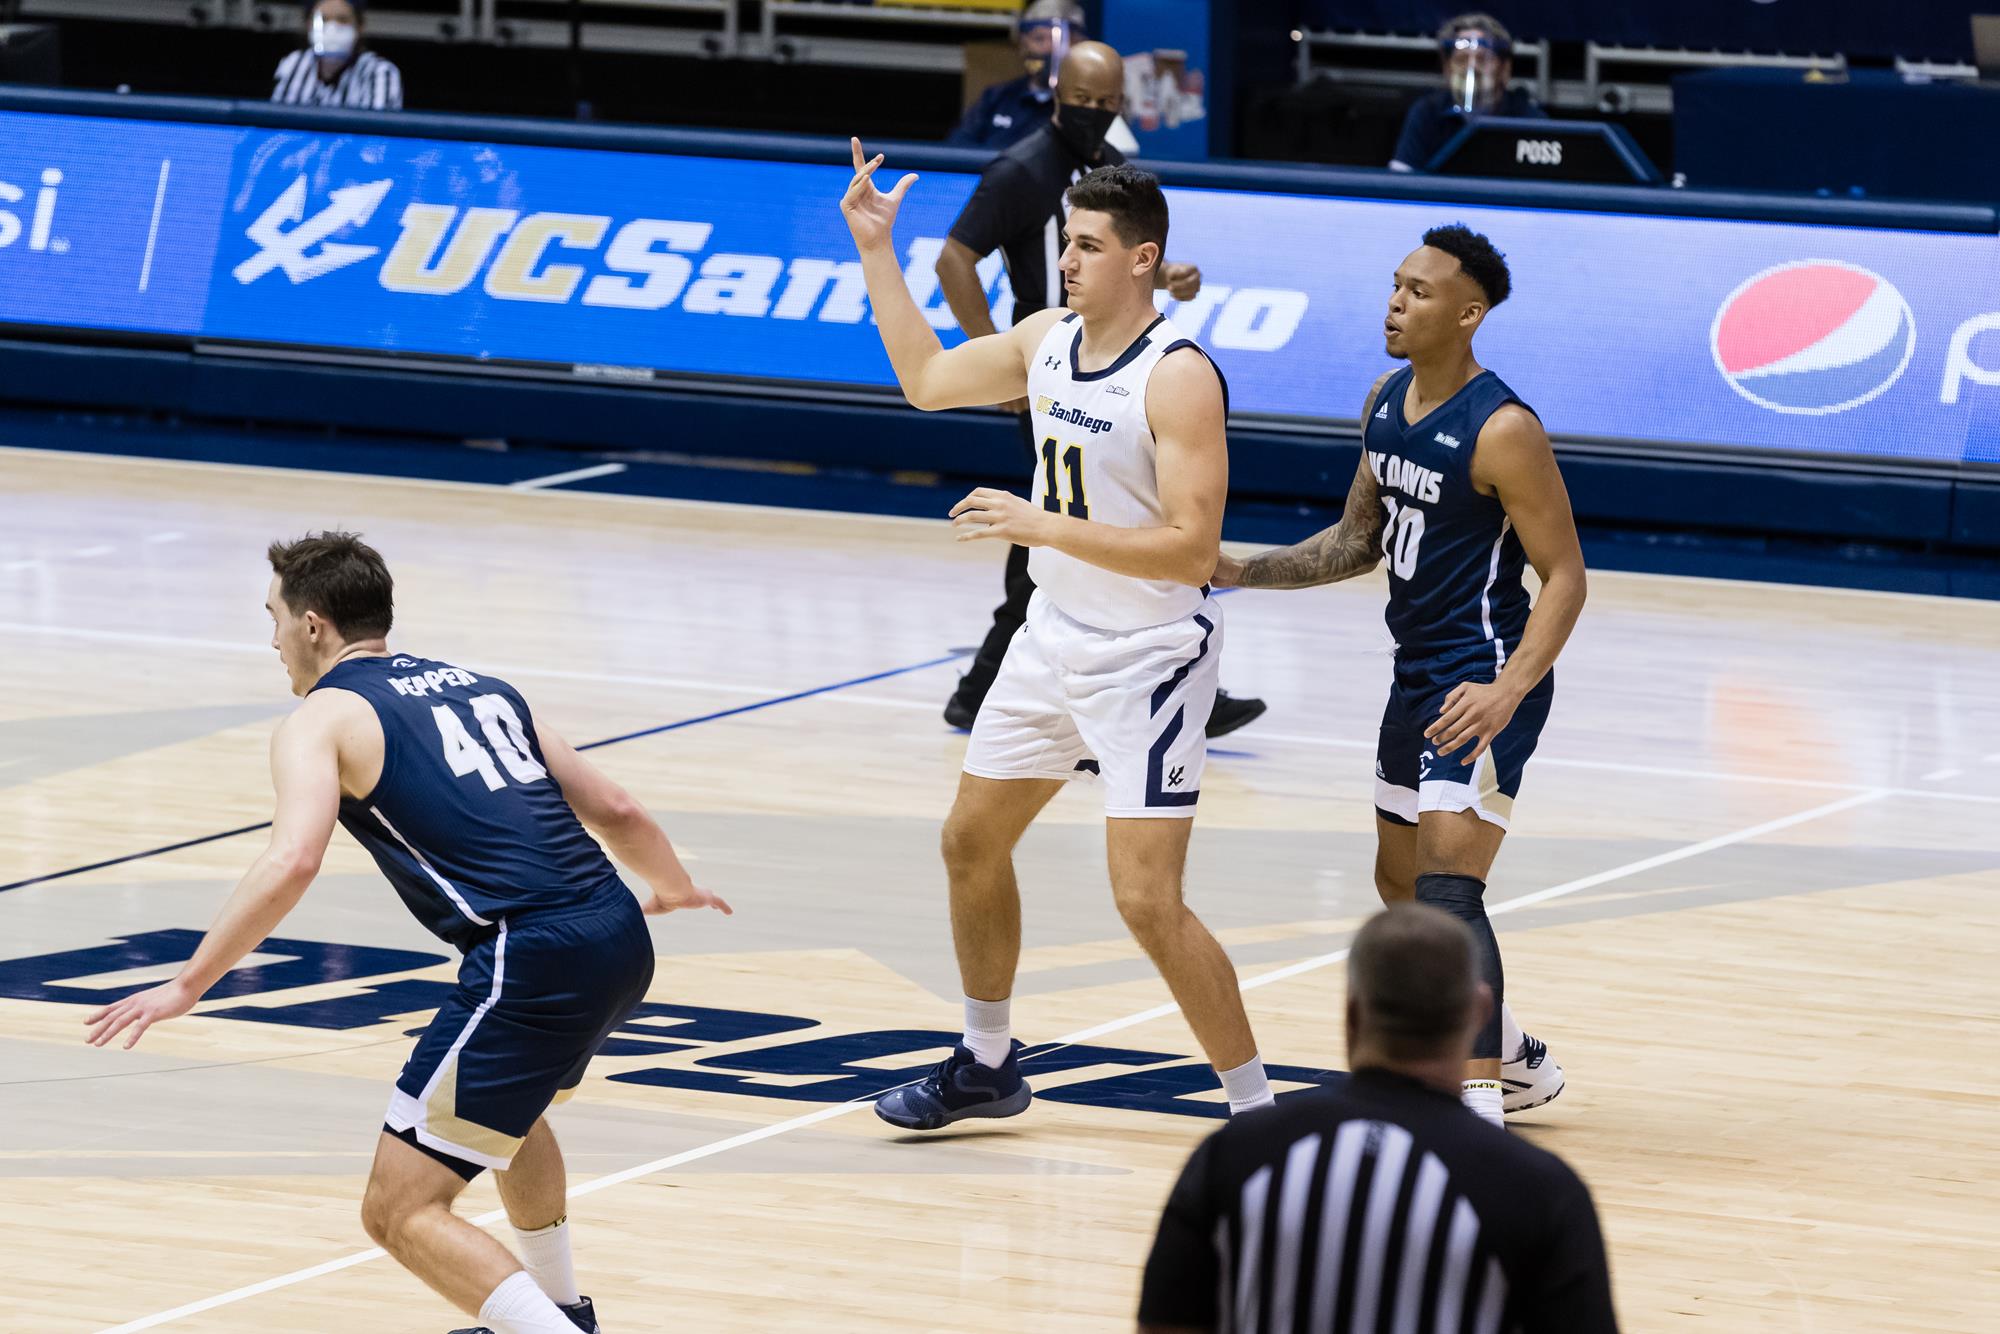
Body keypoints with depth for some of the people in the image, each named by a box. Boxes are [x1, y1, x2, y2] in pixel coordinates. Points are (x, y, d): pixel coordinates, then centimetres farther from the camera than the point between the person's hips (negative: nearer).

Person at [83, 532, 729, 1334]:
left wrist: (186, 988, -9)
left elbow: (291, 862, -13)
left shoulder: (323, 719, 4)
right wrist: (673, 885, 50)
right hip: (619, 938, 8)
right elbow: (614, 809, 29)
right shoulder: (482, 689, 24)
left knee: (402, 1213, -3)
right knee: (507, 1101, 38)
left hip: (531, 966, -8)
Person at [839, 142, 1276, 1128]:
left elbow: (1192, 549, -27)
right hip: (1056, 638, 9)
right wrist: (876, 251, 14)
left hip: (1150, 656, -9)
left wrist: (1042, 525, -30)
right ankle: (987, 1064, 37)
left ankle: (1255, 1109, -4)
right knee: (972, 841, 19)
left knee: (1146, 899, -14)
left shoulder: (1178, 378, -22)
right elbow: (927, 380, 19)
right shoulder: (1047, 341, 2)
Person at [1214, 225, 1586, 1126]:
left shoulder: (1502, 431, -19)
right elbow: (1359, 541, 18)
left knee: (1446, 889, -20)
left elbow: (1564, 577, -18)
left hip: (1481, 685, -10)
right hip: (1417, 673, 10)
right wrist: (1246, 572, 5)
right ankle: (1516, 1060, 37)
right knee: (1403, 888, 20)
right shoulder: (1386, 403, 6)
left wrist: (1508, 690, -31)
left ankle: (1477, 1099, -22)